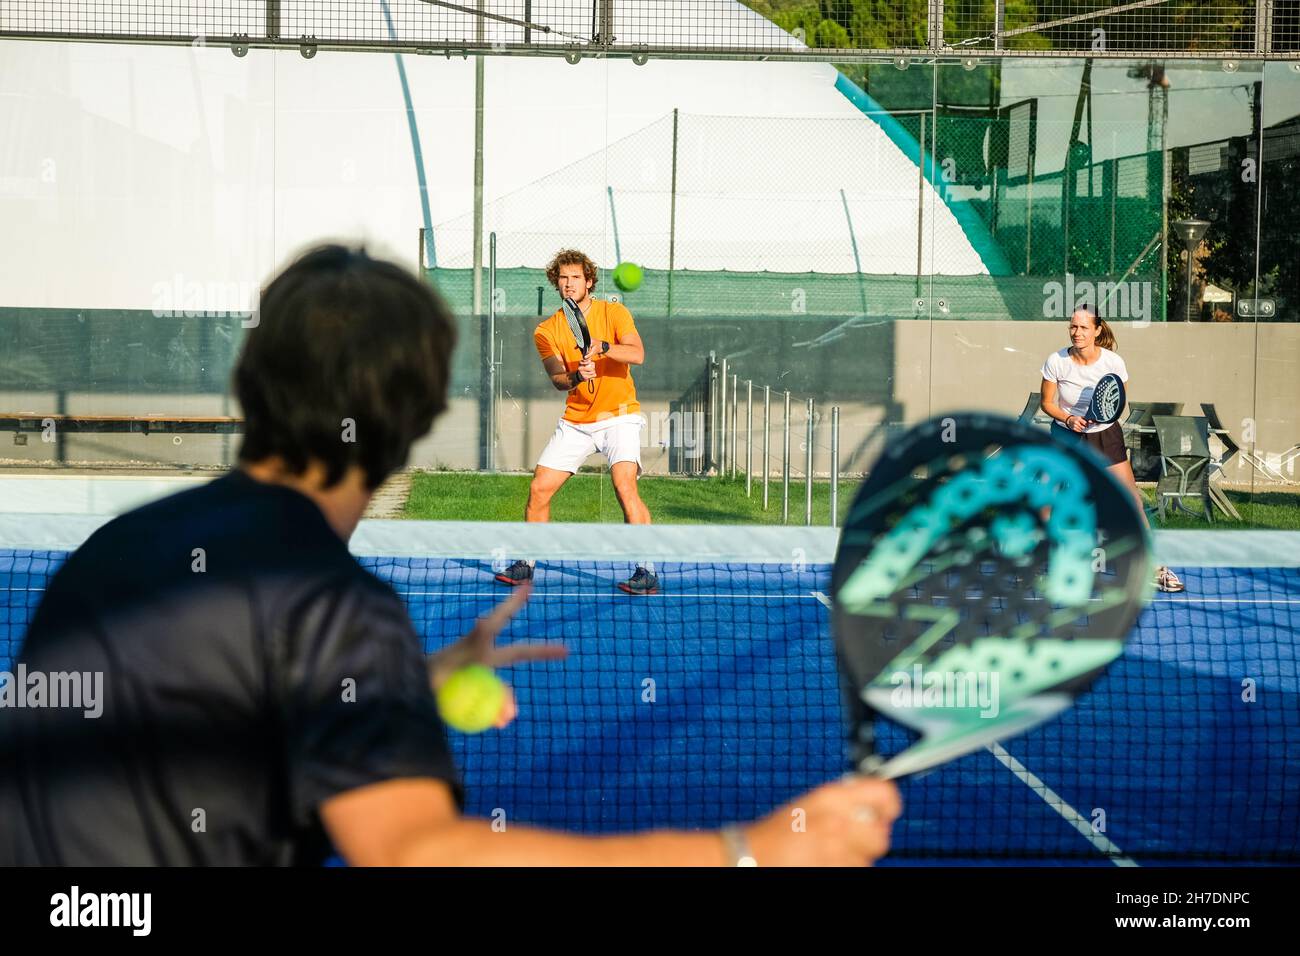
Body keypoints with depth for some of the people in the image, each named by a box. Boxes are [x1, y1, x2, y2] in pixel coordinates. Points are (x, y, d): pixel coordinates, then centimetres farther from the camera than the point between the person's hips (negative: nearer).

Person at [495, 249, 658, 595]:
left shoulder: (614, 313, -4)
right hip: (575, 421, 4)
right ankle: (525, 565, 17)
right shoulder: (546, 331, 2)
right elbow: (557, 379, -12)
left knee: (624, 485, -24)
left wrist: (602, 347, -35)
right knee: (539, 489, -1)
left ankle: (647, 572, -23)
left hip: (619, 416, -4)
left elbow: (637, 355, -19)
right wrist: (576, 376, -35)